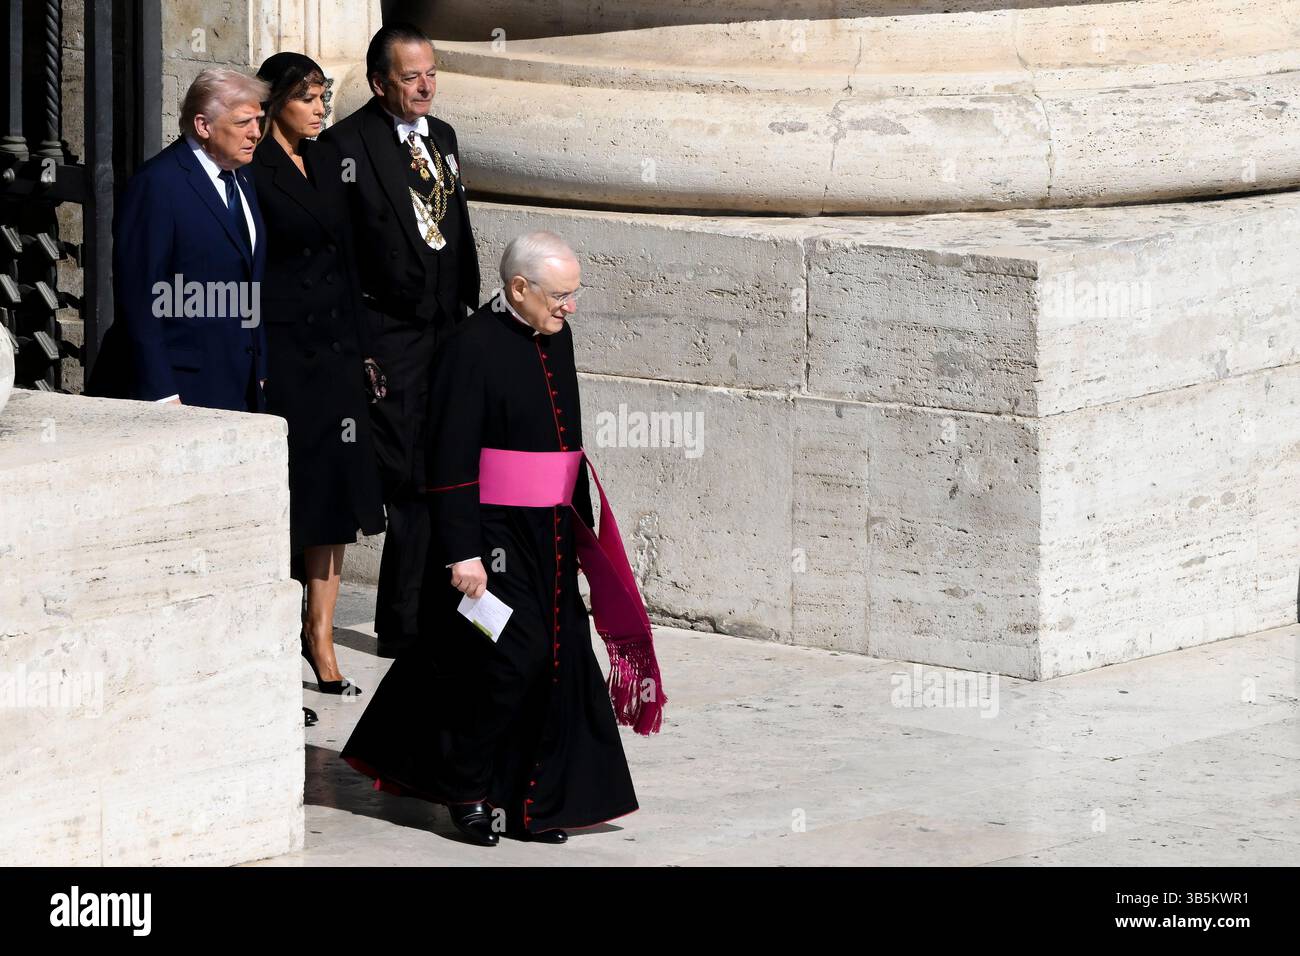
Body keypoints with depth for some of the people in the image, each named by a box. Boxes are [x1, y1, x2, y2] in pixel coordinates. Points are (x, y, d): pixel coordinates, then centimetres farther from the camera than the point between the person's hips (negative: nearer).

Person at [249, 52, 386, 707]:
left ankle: (320, 636, 13)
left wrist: (359, 346, 12)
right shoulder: (254, 173, -9)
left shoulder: (325, 168, 13)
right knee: (284, 498, -3)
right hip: (282, 351, -7)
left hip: (334, 350, 7)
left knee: (334, 493, 7)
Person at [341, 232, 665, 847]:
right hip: (491, 536, -8)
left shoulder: (555, 341, 10)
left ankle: (534, 804, 14)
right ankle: (462, 786, 5)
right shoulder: (474, 347, -14)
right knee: (516, 657, -13)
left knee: (554, 664, 6)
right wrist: (462, 552, -20)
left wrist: (581, 530, 22)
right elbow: (451, 461, -16)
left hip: (548, 537, 8)